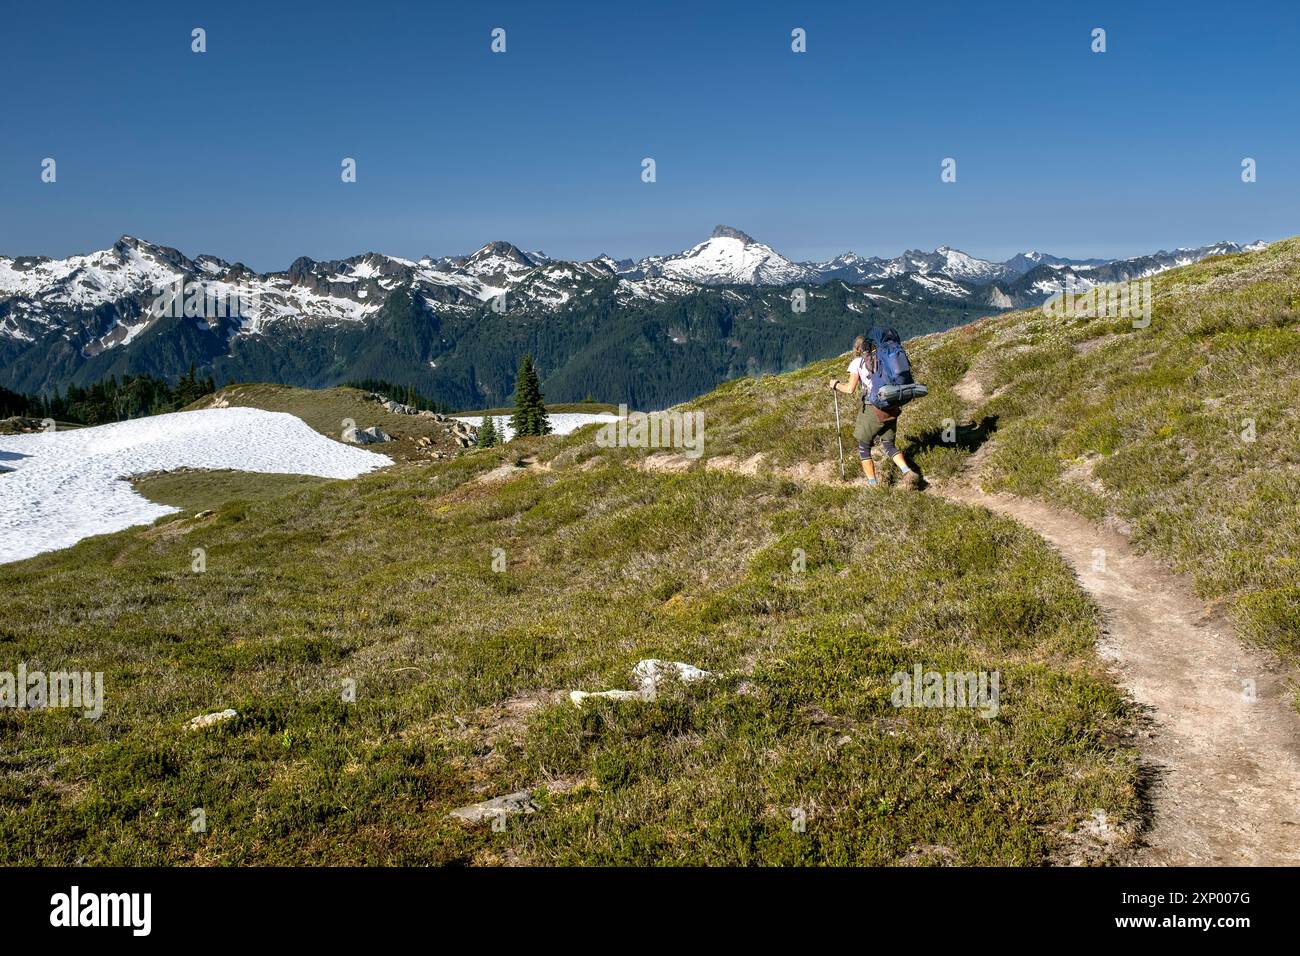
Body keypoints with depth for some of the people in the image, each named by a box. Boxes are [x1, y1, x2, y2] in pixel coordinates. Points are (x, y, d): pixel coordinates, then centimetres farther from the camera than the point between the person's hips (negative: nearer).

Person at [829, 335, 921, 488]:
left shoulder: (857, 362, -2)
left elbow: (850, 389, -10)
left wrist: (836, 385, 9)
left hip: (873, 410, -5)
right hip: (892, 409, 5)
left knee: (864, 447, 12)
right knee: (889, 445, 19)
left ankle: (873, 484, 9)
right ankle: (908, 473, -3)